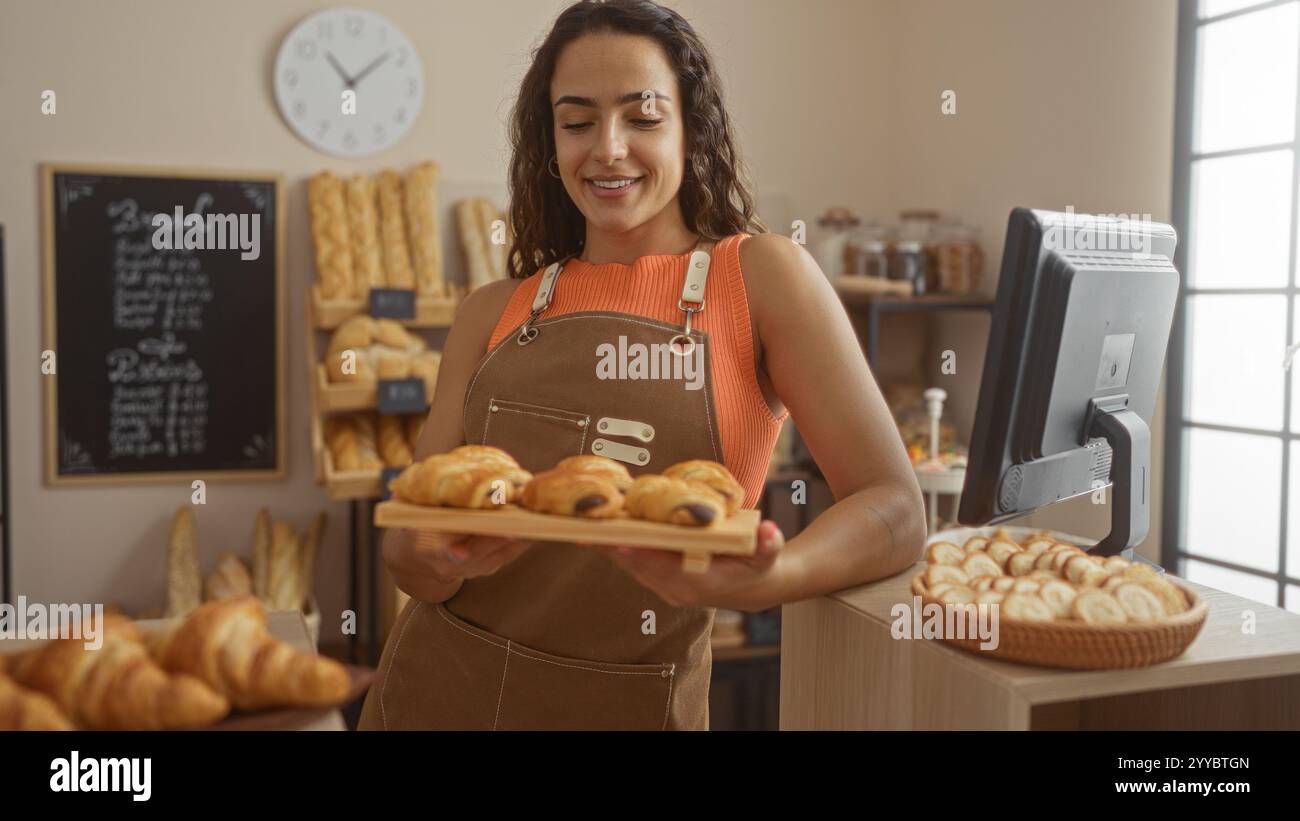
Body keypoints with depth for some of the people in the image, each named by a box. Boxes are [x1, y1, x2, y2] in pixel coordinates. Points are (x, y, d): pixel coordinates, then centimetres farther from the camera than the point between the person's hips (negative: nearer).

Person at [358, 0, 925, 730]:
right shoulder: (493, 313, 2)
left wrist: (762, 580, -32)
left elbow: (896, 511, -13)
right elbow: (412, 553, 0)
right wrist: (433, 557, -23)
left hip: (630, 700, -3)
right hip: (436, 689, 3)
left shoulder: (758, 276, -6)